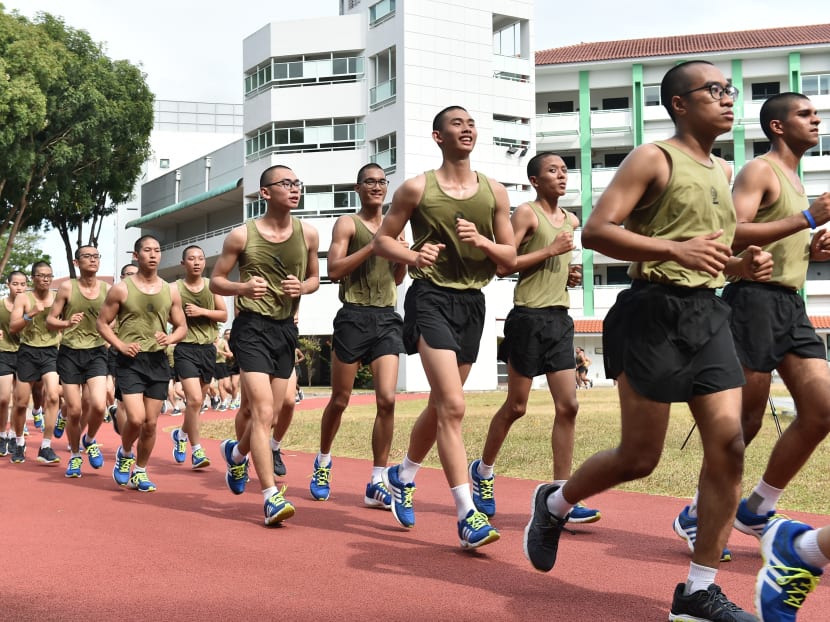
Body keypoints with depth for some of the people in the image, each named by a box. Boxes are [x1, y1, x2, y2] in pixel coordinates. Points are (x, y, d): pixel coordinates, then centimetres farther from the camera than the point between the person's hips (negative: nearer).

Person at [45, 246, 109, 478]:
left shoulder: (107, 289, 1)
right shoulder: (67, 287, -4)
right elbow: (49, 321, -2)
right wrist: (67, 323, -22)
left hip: (96, 352, 1)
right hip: (70, 353, -1)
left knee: (98, 405, -17)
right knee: (74, 410, 1)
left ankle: (89, 440, 15)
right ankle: (75, 456, 24)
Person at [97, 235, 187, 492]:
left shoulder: (171, 291, 7)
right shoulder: (121, 289, -2)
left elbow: (182, 327, 13)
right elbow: (102, 323, 2)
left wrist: (170, 338, -9)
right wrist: (120, 345, -13)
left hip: (158, 361, 4)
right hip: (130, 361, -3)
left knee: (151, 423, 5)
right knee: (136, 418, -16)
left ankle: (140, 472, 24)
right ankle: (125, 454, 16)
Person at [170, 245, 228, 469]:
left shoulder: (212, 286, 6)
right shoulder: (175, 288, -4)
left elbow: (224, 315, 2)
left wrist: (202, 311, -12)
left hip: (208, 348, 4)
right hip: (185, 349, -4)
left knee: (198, 401, 15)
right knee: (194, 399, -17)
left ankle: (181, 434, 42)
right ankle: (196, 450, -7)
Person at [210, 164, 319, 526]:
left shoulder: (308, 234, 3)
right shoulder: (242, 235, -6)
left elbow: (314, 277, 17)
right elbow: (216, 281, 2)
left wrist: (302, 287, -7)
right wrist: (243, 287, -19)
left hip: (286, 329, 5)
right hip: (252, 328, -4)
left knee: (258, 411, 14)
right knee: (262, 411, -15)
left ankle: (237, 453, 47)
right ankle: (272, 497, -14)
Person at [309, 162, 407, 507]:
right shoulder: (347, 223, 0)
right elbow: (334, 270, -12)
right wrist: (374, 245, -17)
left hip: (387, 318, 4)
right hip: (354, 316, -4)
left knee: (387, 399, -8)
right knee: (340, 400, 7)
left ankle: (376, 484, -1)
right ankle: (323, 462, 32)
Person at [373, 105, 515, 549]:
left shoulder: (494, 192, 7)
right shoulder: (417, 189, -2)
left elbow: (510, 259, 9)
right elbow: (382, 240, 4)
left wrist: (482, 241, -12)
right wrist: (412, 256, -16)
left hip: (473, 302, 5)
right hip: (431, 298, -5)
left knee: (440, 404, 16)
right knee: (452, 406, -17)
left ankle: (401, 476, 40)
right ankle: (467, 516, -16)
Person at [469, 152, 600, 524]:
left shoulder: (571, 221, 16)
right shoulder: (527, 213, -5)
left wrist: (568, 274, 10)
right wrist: (551, 251, -16)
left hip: (560, 319, 7)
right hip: (530, 317, -7)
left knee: (567, 405, -1)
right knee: (516, 406, 2)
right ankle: (483, 470, 25)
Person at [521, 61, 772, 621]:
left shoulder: (722, 172, 19)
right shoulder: (654, 159, -4)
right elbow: (596, 230, -14)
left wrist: (742, 265, 7)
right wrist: (676, 249, -24)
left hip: (709, 313, 7)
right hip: (656, 312, -7)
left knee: (729, 443, -5)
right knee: (639, 459, -1)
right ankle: (554, 504, 28)